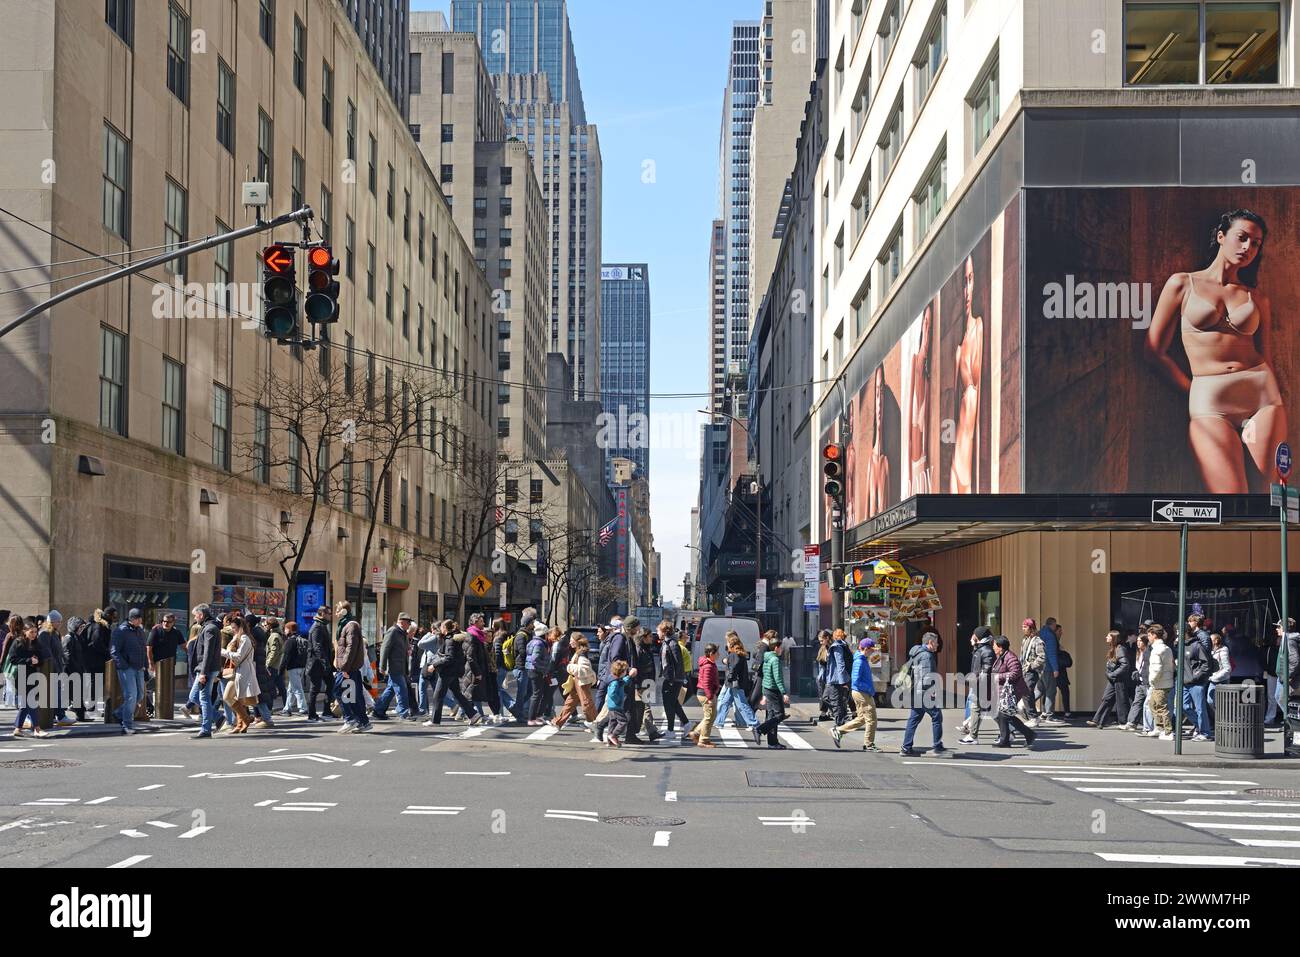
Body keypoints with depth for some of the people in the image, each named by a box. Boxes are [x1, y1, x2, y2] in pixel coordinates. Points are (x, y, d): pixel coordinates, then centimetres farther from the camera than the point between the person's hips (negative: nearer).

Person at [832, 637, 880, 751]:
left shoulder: (864, 660, 12)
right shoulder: (859, 661, -18)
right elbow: (856, 681, -23)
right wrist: (870, 689, -17)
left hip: (865, 694, 10)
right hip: (862, 694, -10)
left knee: (861, 719, 17)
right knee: (871, 719, -1)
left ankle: (838, 731, 20)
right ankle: (869, 744, 10)